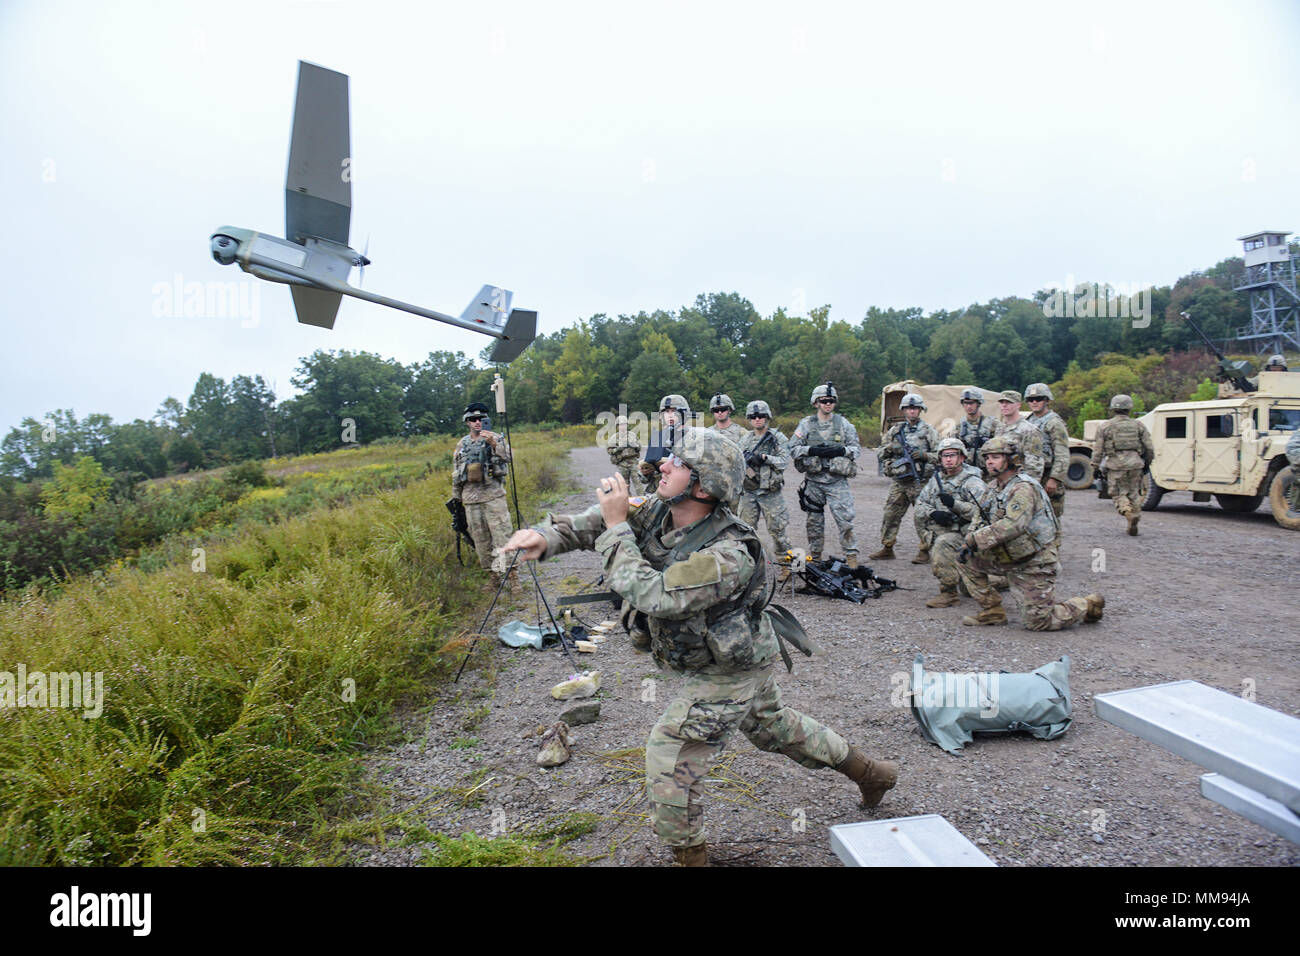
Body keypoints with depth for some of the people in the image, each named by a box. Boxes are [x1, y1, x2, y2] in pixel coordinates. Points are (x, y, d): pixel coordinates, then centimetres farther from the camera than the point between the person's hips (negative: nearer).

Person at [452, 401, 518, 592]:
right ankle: (494, 576, 17)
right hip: (471, 498, 4)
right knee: (481, 539, 7)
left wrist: (494, 444, -26)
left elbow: (507, 458, -12)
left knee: (503, 534, -9)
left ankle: (513, 575, -6)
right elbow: (456, 473, 18)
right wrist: (456, 498, 17)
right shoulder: (462, 444, 13)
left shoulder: (496, 439, 3)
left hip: (493, 495, -4)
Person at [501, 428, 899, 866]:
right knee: (773, 724, 27)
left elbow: (651, 595, -41)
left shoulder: (730, 555, -37)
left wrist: (617, 527, -35)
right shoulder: (658, 513, -14)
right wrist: (546, 537, -28)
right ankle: (869, 771, 47)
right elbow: (593, 523, -9)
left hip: (729, 673, -9)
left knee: (669, 754, -2)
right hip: (734, 661, 9)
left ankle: (689, 853, 22)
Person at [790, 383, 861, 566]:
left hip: (837, 481, -1)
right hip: (813, 481, 1)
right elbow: (793, 449, -1)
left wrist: (840, 450, -14)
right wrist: (813, 450, -17)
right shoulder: (806, 424, 3)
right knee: (814, 521, 11)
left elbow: (857, 448, 6)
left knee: (845, 519, -8)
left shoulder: (843, 423, 5)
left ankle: (851, 556, 2)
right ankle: (814, 556, 24)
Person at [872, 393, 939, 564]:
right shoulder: (895, 430, 13)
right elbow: (881, 453, 16)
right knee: (890, 516, 7)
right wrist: (890, 448, -5)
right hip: (898, 481, 4)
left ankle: (924, 551, 8)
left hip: (920, 481, -4)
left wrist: (924, 455, -16)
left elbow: (940, 455, 1)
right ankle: (887, 549, 18)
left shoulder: (928, 430, 3)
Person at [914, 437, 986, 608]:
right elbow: (920, 503, 10)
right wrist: (933, 513, -11)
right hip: (938, 531, 7)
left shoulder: (972, 482, -7)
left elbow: (981, 511, -18)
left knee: (942, 544, -32)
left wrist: (955, 504, -27)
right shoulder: (937, 478, 12)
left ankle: (949, 592, -22)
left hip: (963, 534, -7)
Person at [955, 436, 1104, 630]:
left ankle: (1088, 606, 21)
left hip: (1034, 563, -8)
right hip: (1007, 558, 8)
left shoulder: (1023, 488, -22)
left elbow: (1013, 525, -34)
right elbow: (982, 517, 12)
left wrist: (977, 539, -31)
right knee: (965, 560, 0)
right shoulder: (993, 487, 6)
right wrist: (972, 536, -9)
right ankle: (992, 610, 9)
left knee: (1038, 622, -4)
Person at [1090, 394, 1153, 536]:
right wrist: (1147, 463, 21)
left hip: (1115, 465, -2)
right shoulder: (1138, 425, 7)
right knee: (1134, 493, 14)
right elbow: (1149, 448, 7)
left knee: (1118, 494, 8)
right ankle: (1133, 525, 12)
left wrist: (1095, 467, 5)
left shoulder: (1105, 426, 1)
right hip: (1135, 464, 2)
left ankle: (1128, 512, -20)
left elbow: (1098, 449, -1)